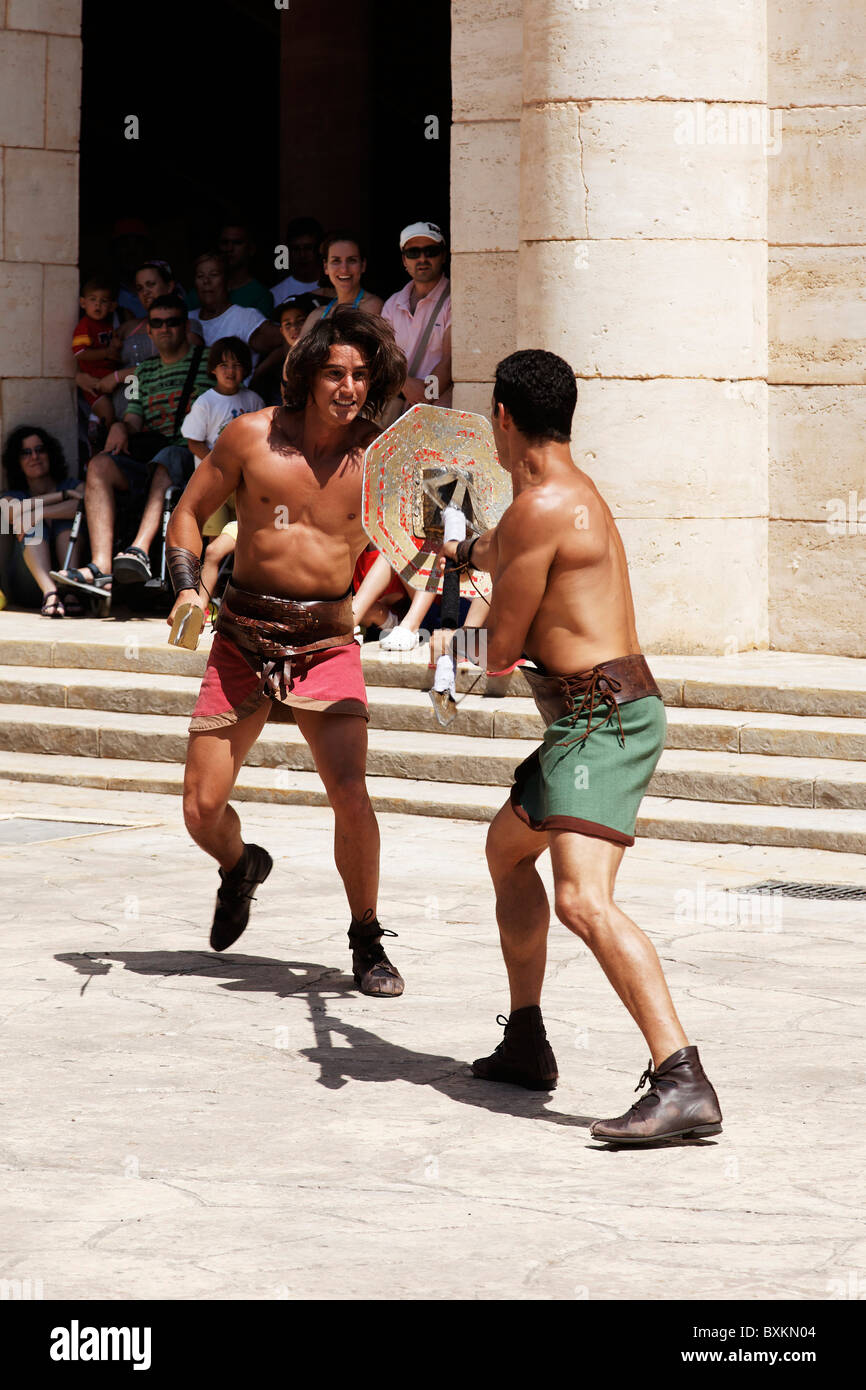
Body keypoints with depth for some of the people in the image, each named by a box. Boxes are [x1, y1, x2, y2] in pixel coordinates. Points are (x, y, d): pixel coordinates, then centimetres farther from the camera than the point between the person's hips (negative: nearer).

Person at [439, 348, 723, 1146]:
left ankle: (683, 1085, -35)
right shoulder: (574, 492, 15)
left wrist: (494, 645, 11)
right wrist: (465, 551, 60)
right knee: (507, 848, 30)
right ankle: (526, 1045, 39)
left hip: (602, 718, -11)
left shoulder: (542, 507, -16)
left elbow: (501, 648, -12)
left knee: (582, 901, -25)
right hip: (601, 718, 11)